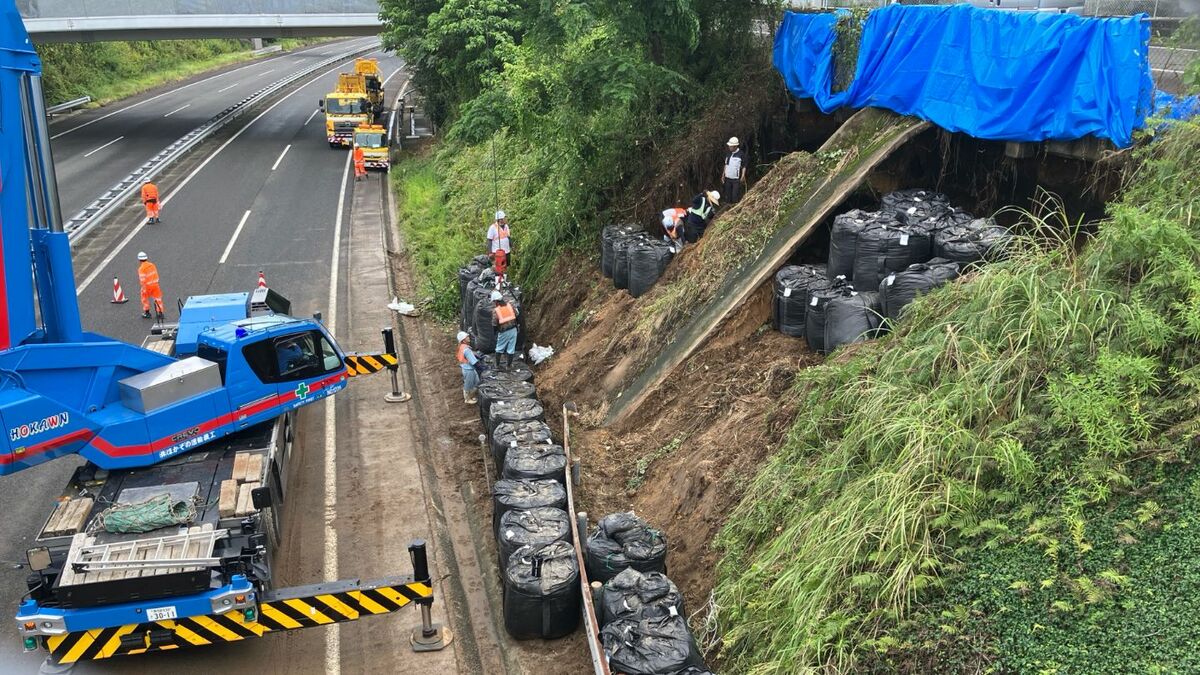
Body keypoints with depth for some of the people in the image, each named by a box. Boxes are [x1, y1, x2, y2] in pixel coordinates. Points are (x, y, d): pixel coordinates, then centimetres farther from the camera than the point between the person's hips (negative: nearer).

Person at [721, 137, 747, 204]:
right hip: (727, 178, 6)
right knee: (728, 196, 12)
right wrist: (723, 175, 13)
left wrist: (743, 176, -15)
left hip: (736, 179, -6)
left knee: (735, 197, -5)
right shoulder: (728, 154, 9)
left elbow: (744, 166, -7)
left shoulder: (741, 154, -8)